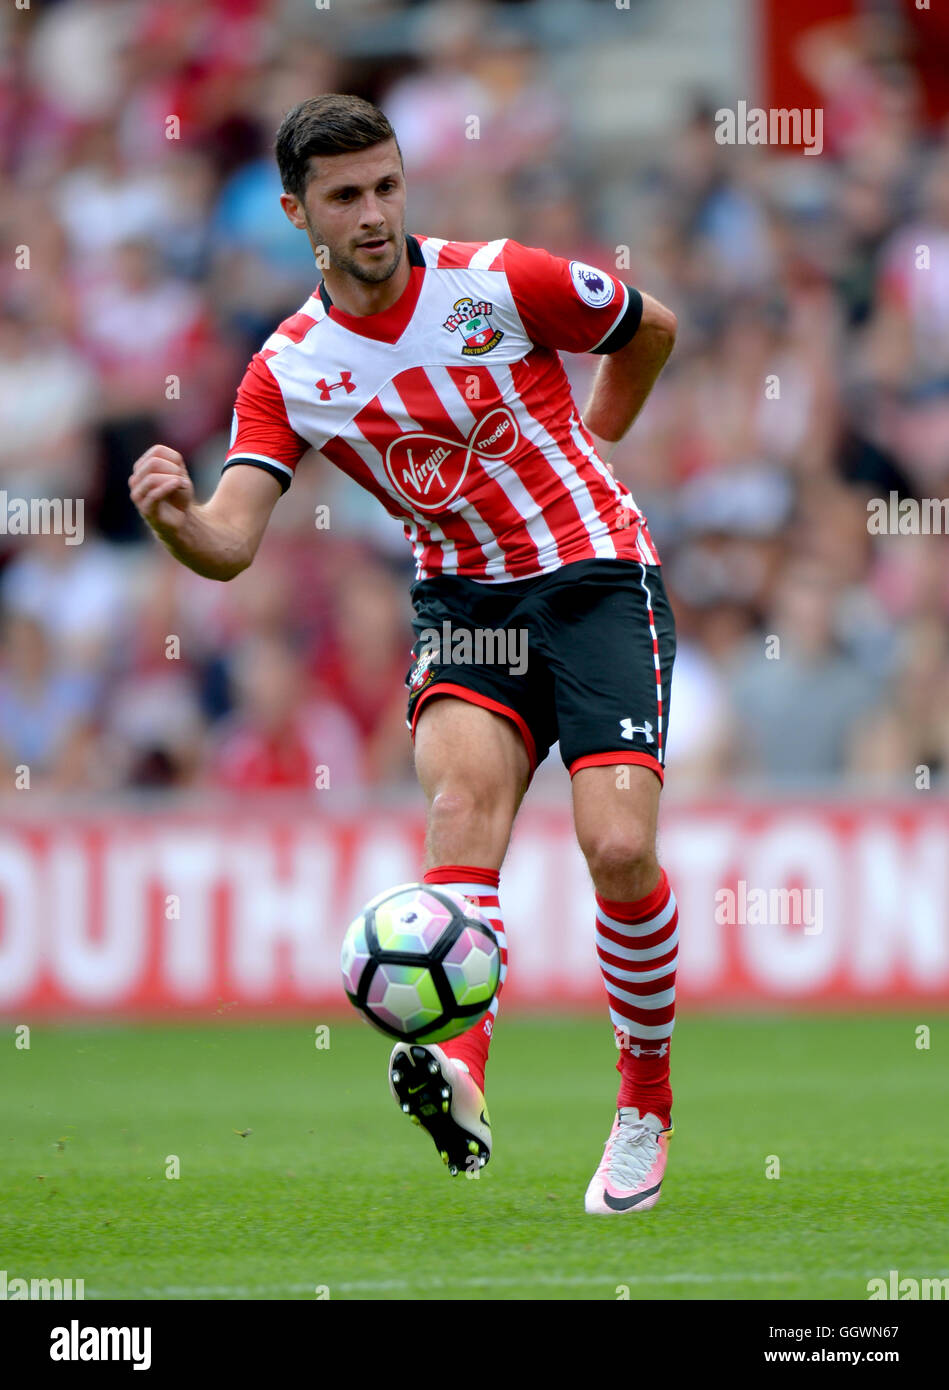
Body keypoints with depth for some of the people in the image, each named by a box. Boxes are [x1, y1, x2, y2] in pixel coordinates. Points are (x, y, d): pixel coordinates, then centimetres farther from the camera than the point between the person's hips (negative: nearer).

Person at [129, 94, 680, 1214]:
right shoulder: (287, 371, -2)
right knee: (461, 792, -29)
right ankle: (458, 1069, -48)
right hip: (462, 596, 2)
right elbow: (231, 543, -12)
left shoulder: (502, 283, -8)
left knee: (620, 848, -17)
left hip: (598, 576, -1)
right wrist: (175, 518, -34)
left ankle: (647, 1092, 6)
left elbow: (651, 331, 11)